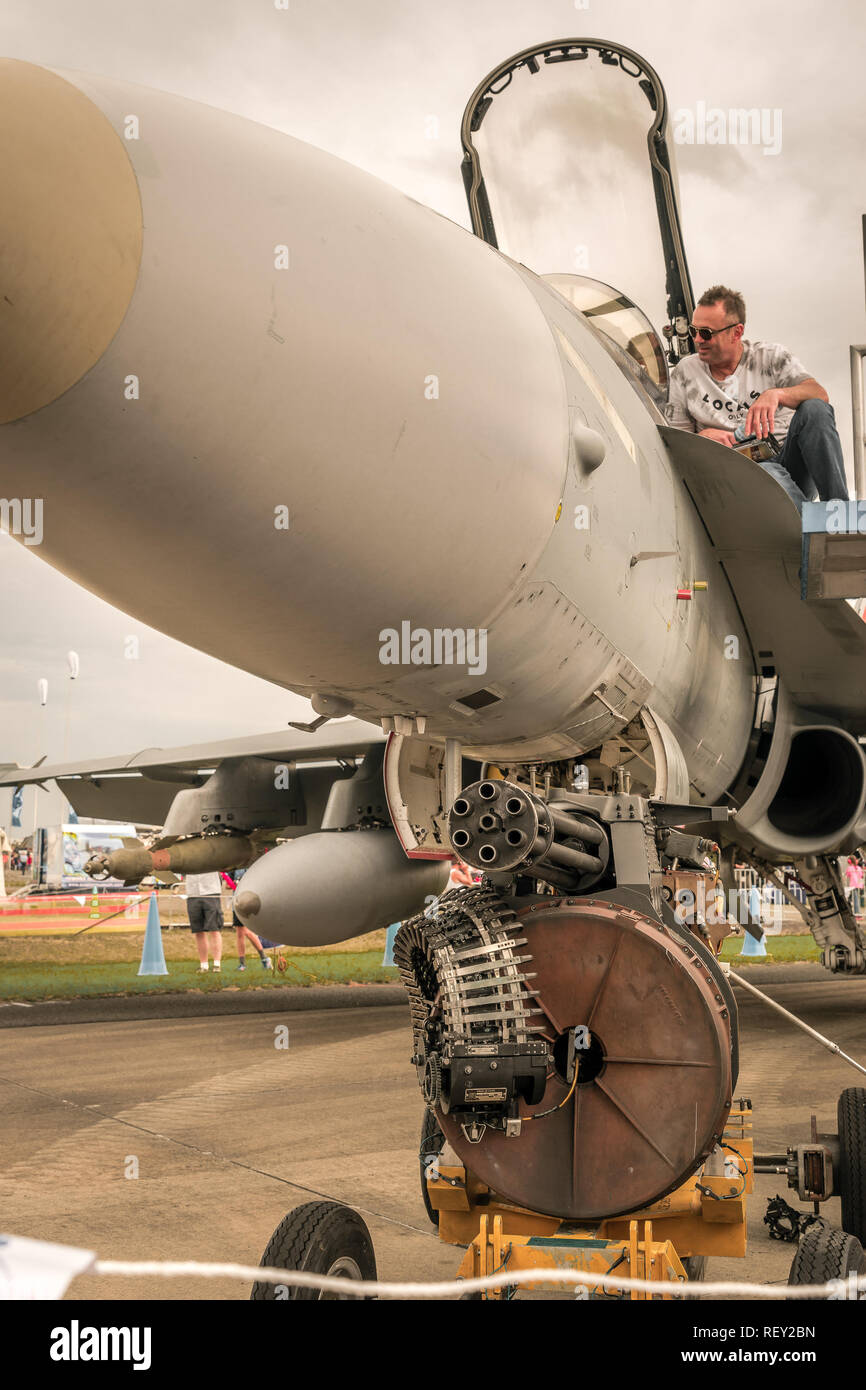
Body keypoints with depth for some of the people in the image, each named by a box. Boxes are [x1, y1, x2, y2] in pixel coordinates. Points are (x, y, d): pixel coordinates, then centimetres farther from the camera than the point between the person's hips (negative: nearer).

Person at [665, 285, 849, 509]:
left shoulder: (771, 356, 9)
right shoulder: (684, 373, 13)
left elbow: (820, 395, -8)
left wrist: (776, 394, -28)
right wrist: (703, 436, -11)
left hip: (790, 458, 2)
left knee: (815, 409, -27)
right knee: (768, 472, -39)